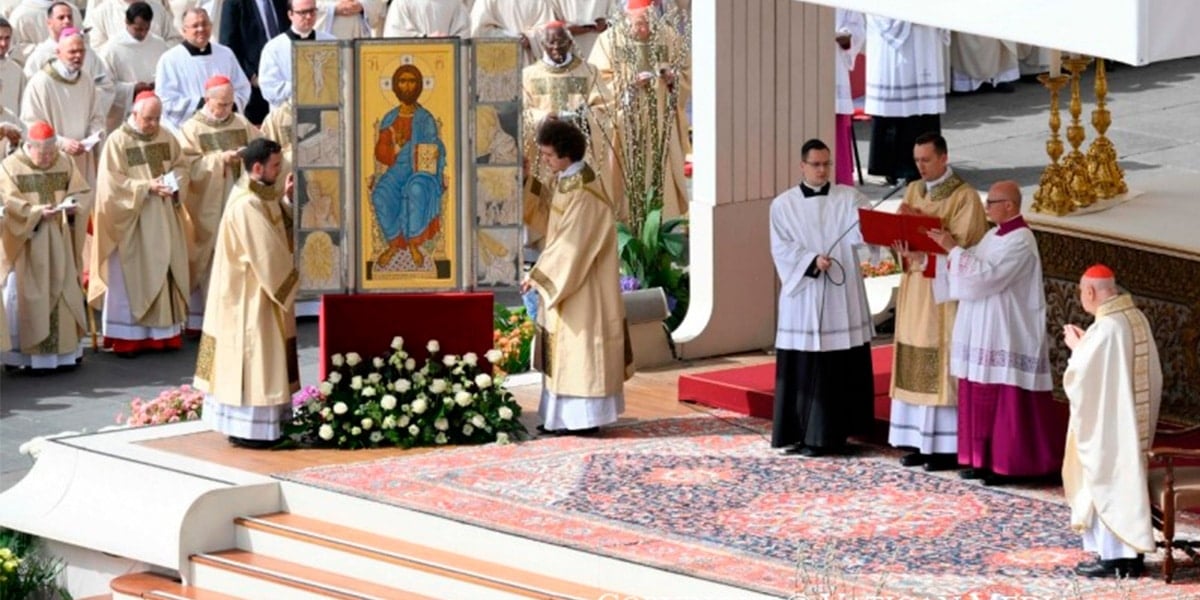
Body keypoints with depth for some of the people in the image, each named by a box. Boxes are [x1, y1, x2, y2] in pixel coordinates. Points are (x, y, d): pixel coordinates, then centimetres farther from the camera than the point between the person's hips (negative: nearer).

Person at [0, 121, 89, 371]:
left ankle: (63, 349, 12)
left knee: (60, 292, 5)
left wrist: (72, 206, -14)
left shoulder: (64, 163, 7)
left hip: (57, 243, 4)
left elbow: (79, 191, 8)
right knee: (23, 295, -3)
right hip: (24, 243, -4)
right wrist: (37, 212, -24)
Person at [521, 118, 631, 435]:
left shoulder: (583, 192, -20)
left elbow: (572, 242, -21)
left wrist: (539, 274, -18)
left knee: (578, 346, -5)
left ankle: (583, 416, 0)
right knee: (562, 349, 11)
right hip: (564, 279, 10)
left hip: (581, 285, -10)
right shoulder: (565, 183, 9)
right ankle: (564, 415, 16)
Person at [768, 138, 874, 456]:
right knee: (803, 369, 0)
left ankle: (832, 434, 8)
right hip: (803, 298, -1)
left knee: (841, 369, 1)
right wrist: (811, 261, -18)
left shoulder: (848, 198, 5)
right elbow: (782, 248, -2)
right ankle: (799, 434, 6)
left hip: (841, 298, 1)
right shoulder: (783, 205, 5)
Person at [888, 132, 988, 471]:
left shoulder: (965, 196, -8)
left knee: (943, 365, -5)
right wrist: (904, 245, -13)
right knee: (917, 365, 6)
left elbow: (961, 244, -15)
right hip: (914, 289, 6)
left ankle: (948, 446, -1)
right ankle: (922, 440, 12)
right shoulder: (913, 191, 12)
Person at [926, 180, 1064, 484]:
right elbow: (971, 271, 15)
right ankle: (985, 458, 17)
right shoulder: (993, 235, 13)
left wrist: (953, 249, -20)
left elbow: (987, 276, -24)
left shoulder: (1020, 241, -16)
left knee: (1007, 399, -5)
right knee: (981, 396, 10)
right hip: (984, 333, 9)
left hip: (1006, 337, -9)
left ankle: (1007, 464, 0)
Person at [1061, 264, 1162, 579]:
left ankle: (1112, 556, 3)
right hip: (1133, 420, 8)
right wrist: (1087, 343, 12)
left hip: (1108, 422, -8)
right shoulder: (1137, 319, 5)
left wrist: (1076, 347, 0)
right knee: (1127, 481, 14)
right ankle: (1131, 552, 17)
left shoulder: (1106, 327, -21)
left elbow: (1082, 375, -18)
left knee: (1107, 482, 0)